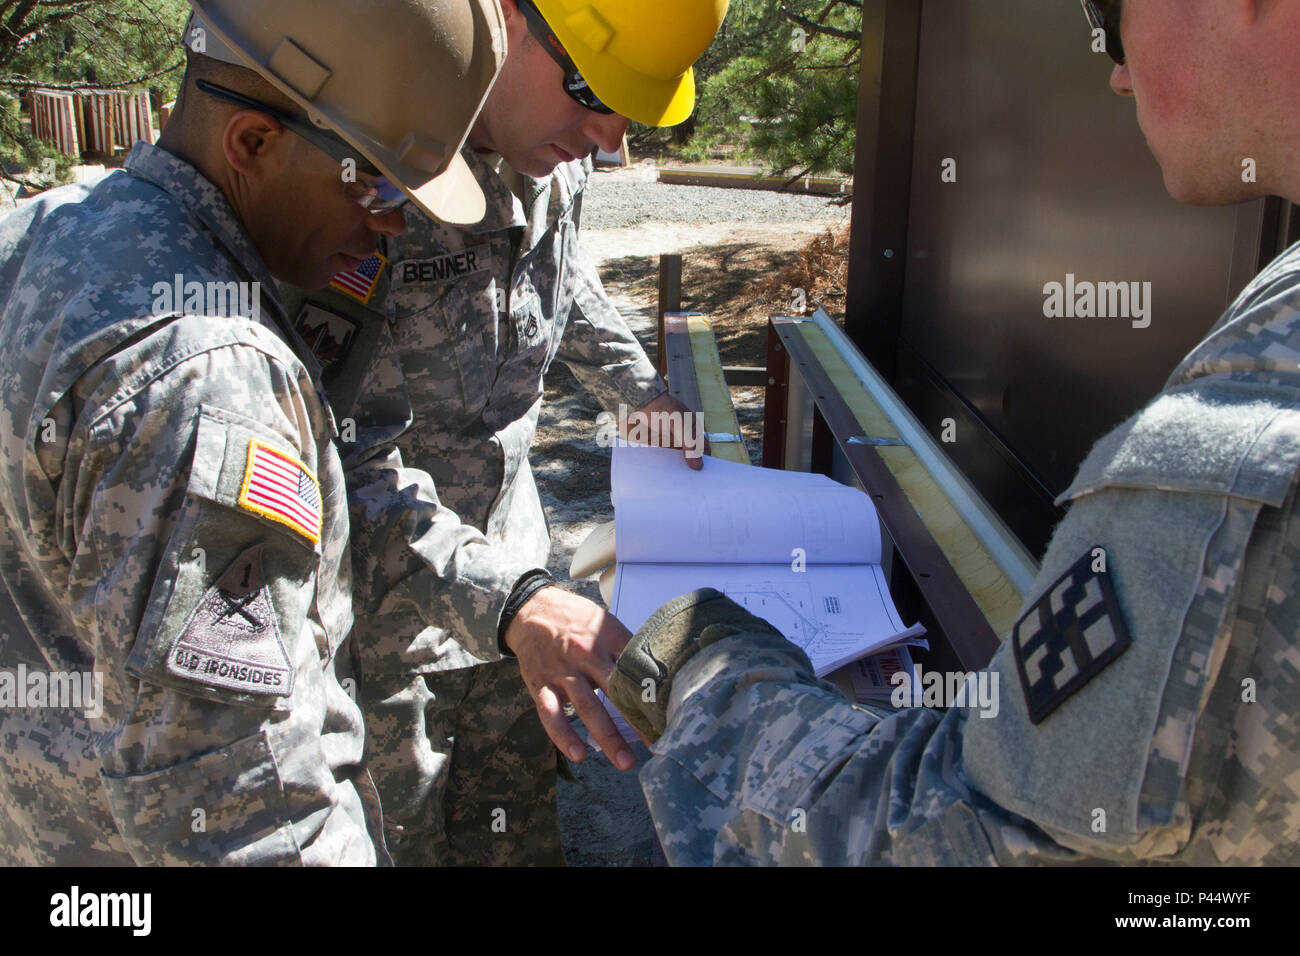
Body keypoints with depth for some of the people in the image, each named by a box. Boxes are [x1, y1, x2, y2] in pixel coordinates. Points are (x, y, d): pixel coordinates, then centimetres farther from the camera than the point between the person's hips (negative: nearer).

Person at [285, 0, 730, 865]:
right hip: (385, 600, -6)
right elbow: (337, 456, -32)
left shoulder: (556, 158, -4)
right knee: (399, 836, 14)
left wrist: (638, 389, 11)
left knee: (520, 826, 20)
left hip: (509, 559, 6)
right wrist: (508, 603, -41)